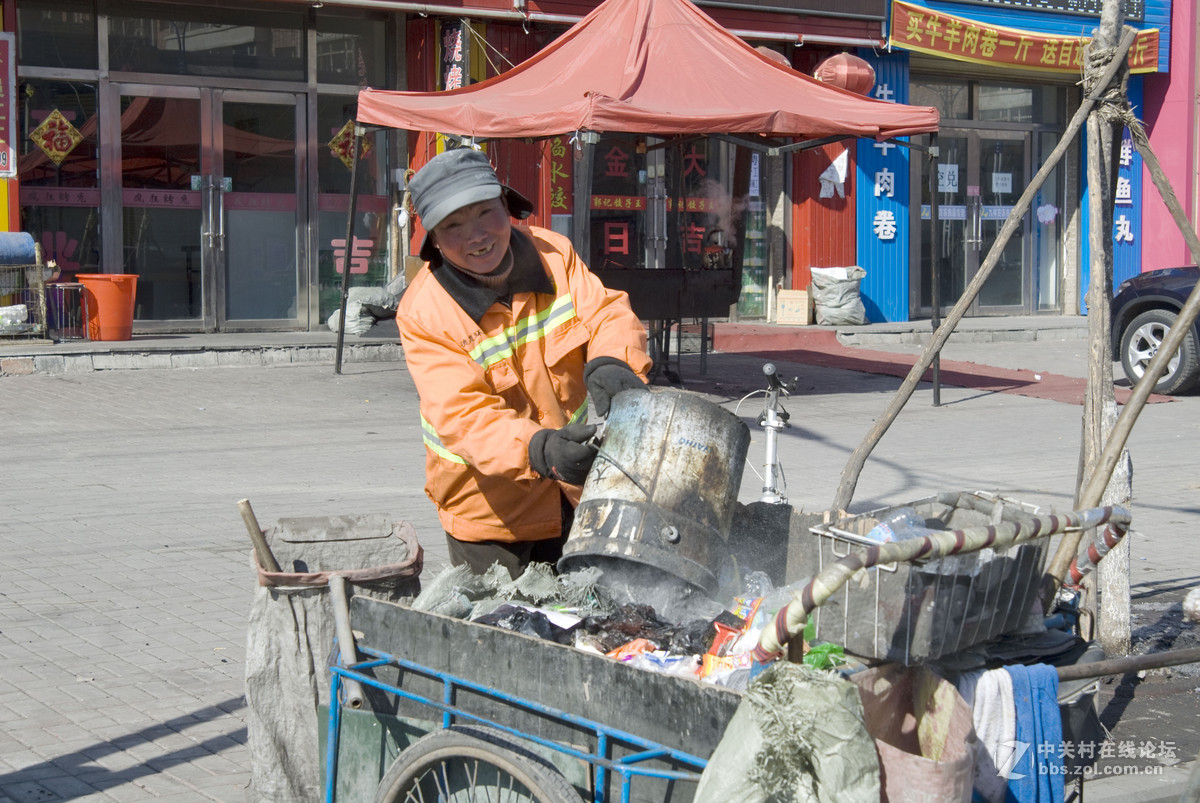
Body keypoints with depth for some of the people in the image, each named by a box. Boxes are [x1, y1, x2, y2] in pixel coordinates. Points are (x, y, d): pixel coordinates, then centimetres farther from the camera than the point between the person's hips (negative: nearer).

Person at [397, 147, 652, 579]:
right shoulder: (422, 312, -21)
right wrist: (539, 451, -46)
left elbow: (609, 312, -12)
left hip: (578, 480, 4)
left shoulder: (553, 253, -8)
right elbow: (464, 416, -29)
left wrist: (611, 363, -38)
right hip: (490, 500, -4)